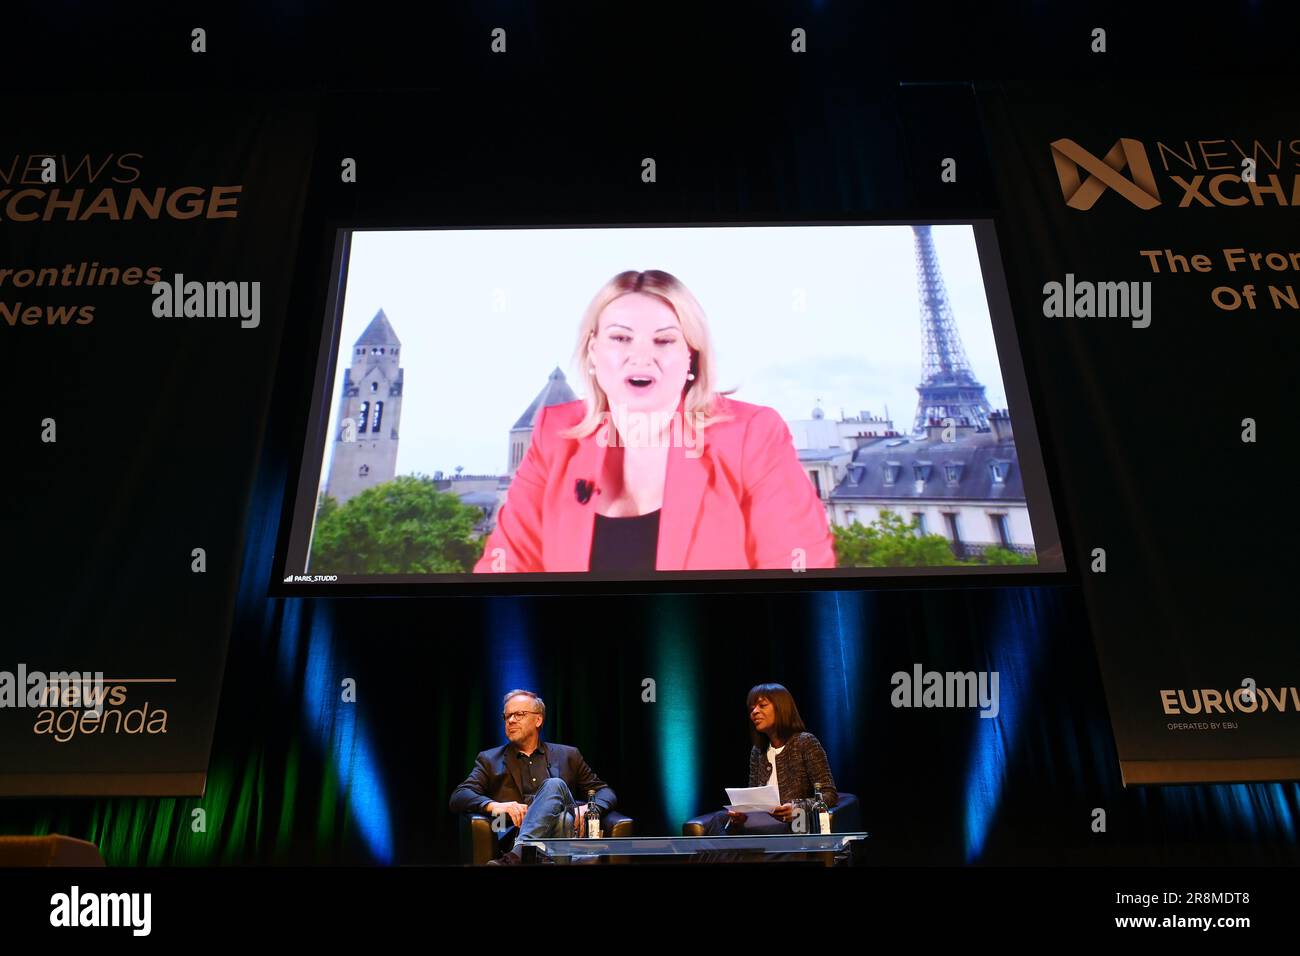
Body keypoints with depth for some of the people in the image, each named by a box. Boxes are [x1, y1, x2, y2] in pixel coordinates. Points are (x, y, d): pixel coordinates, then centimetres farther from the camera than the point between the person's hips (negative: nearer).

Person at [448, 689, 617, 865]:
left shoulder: (567, 756, 22)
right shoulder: (490, 760, 20)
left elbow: (606, 792, 20)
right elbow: (458, 798, 6)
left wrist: (590, 808, -6)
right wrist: (493, 805, -16)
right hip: (515, 835, -2)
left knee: (554, 785, -31)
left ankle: (513, 858, -43)